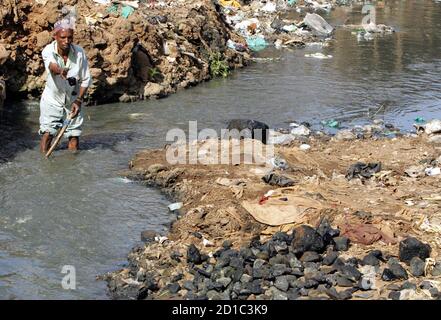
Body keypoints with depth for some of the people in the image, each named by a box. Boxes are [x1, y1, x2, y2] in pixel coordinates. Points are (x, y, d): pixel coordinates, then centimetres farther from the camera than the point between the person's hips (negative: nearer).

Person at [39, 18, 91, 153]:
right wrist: (60, 71, -67)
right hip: (52, 99, -1)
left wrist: (78, 100, -15)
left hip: (73, 100, 1)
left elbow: (86, 80, -7)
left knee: (74, 135, 3)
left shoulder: (79, 52, -15)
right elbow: (51, 65, -44)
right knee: (47, 133, -8)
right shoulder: (48, 51, -20)